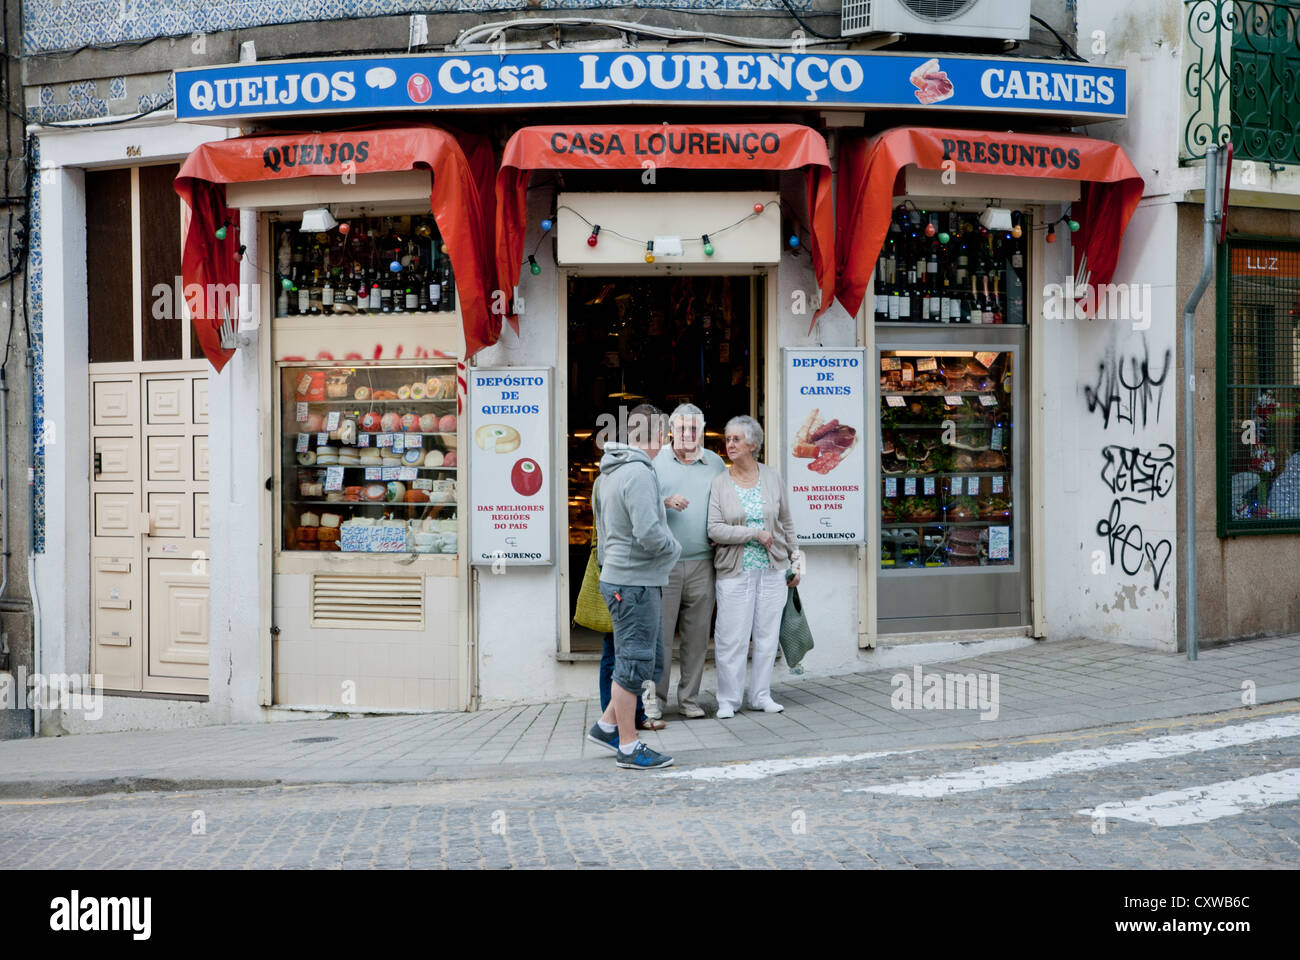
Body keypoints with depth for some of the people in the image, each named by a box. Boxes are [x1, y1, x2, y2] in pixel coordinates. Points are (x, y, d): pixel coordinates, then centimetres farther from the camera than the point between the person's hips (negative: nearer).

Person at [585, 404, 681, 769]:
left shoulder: (611, 471, 13)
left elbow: (604, 527, 21)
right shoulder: (638, 473, -18)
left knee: (649, 661, 17)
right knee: (634, 663, -2)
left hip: (618, 576, 10)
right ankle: (629, 747, 5)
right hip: (634, 582, -10)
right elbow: (649, 534, -25)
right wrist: (674, 546, -7)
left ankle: (607, 725, 22)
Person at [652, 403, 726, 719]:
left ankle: (689, 697, 13)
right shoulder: (656, 461, 5)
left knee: (697, 634, 4)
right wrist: (665, 502, -18)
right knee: (659, 633, -4)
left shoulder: (715, 464, 13)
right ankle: (654, 698, 4)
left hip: (702, 563, 3)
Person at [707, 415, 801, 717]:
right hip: (734, 571, -2)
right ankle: (728, 699, 5)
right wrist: (755, 534, -14)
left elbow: (786, 523, 13)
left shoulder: (772, 478, 6)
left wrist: (795, 561, 12)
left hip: (772, 568, 3)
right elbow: (715, 530, -10)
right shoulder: (719, 483, -2)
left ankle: (761, 695, 17)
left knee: (767, 634, 6)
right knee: (731, 637, -4)